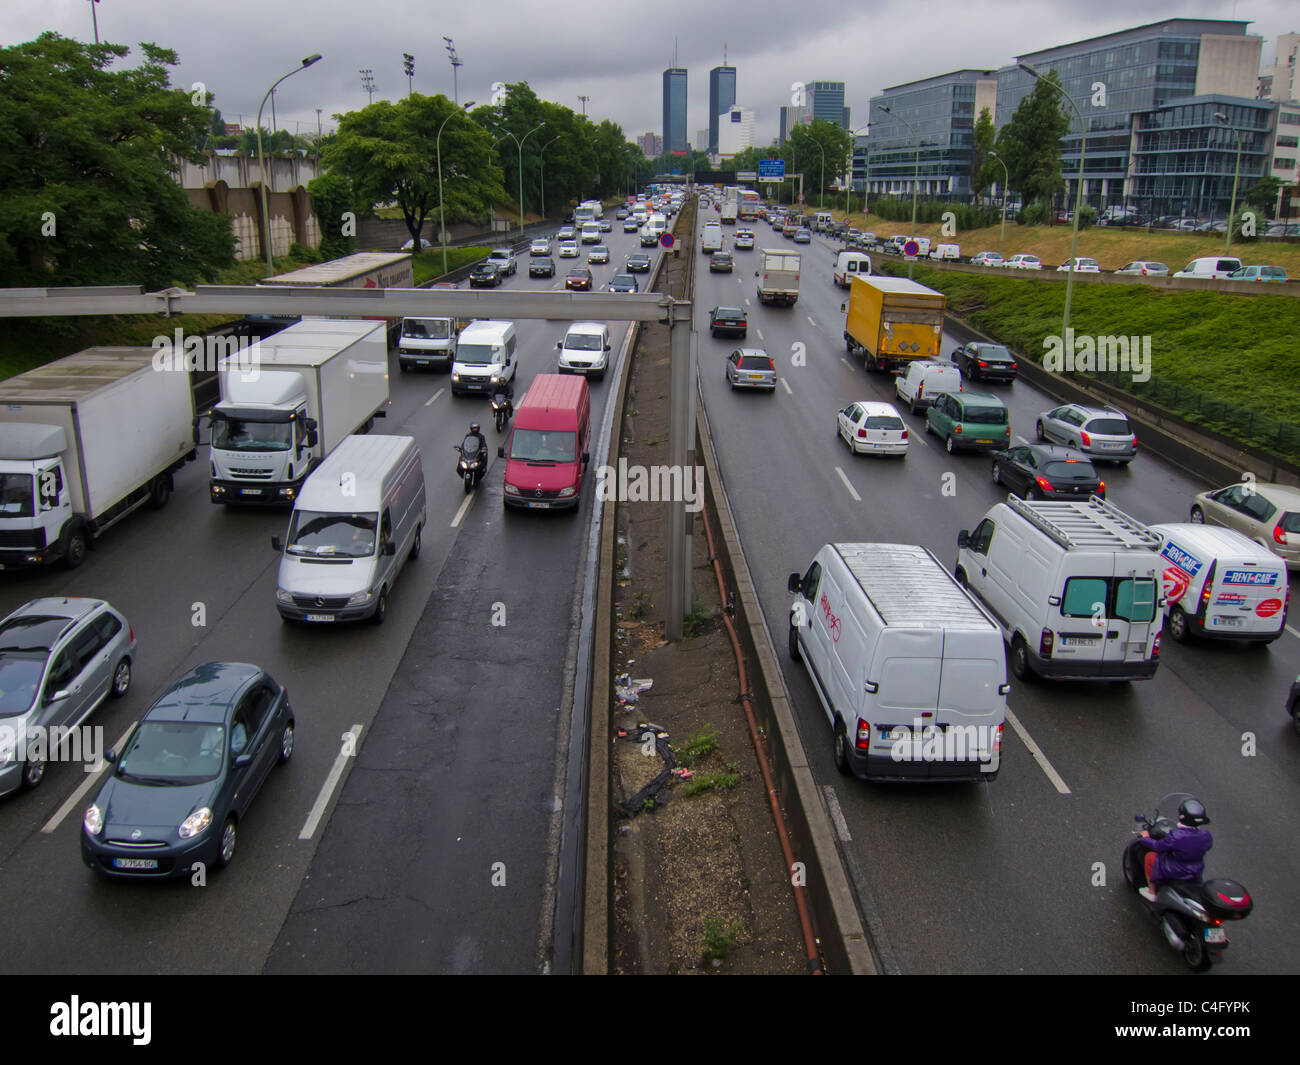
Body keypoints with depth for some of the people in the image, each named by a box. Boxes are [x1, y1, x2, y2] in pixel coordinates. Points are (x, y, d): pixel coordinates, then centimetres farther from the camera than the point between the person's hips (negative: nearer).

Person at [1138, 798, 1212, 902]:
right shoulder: (1206, 836, -16)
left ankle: (1151, 893, 27)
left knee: (1150, 856, 13)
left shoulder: (1176, 837, -32)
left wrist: (1146, 838, 3)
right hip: (1196, 873, 6)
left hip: (1174, 873, -6)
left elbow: (1158, 846, -17)